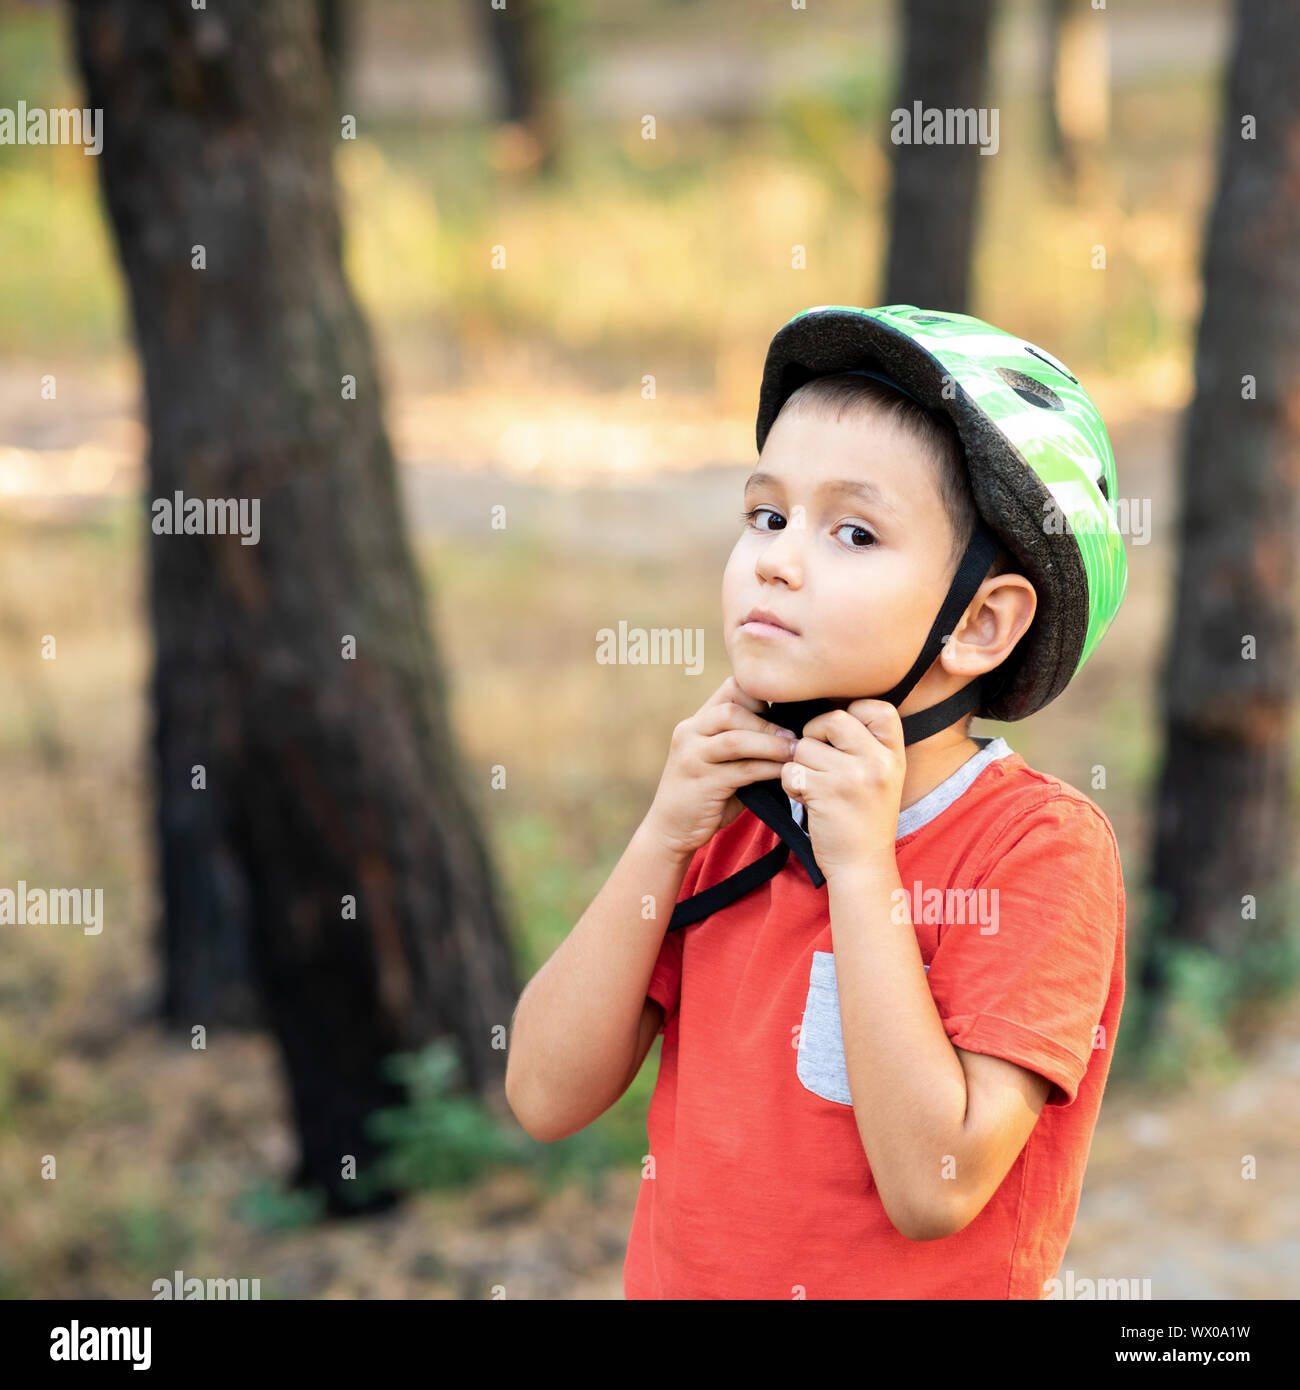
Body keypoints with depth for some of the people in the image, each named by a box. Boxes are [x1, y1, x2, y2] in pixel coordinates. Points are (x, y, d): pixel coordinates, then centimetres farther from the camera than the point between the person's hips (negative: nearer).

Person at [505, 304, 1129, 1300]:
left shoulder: (1041, 847, -17)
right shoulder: (728, 815, -1)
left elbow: (934, 1190, -25)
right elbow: (547, 1096, -6)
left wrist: (861, 868, -25)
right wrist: (661, 841, -14)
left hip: (916, 1283, -4)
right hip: (676, 1275, 4)